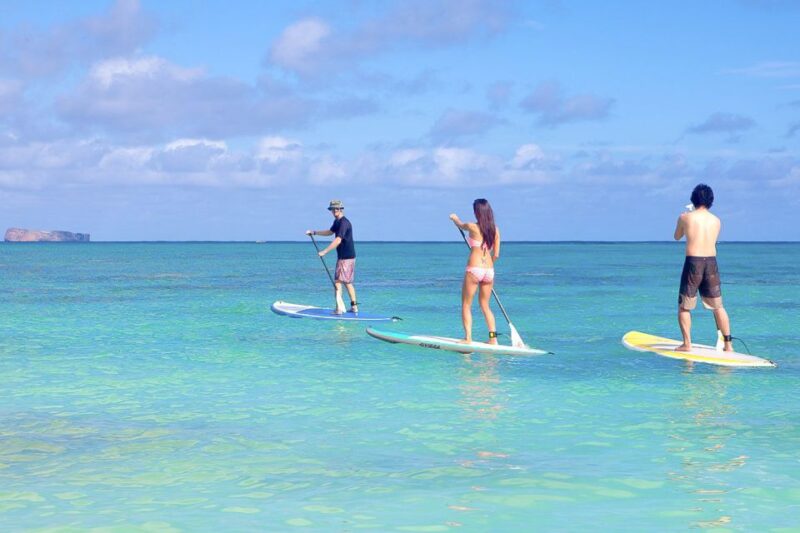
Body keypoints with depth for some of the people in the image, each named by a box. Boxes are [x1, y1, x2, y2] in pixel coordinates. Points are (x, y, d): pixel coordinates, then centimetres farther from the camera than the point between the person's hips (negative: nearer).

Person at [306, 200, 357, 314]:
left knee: (338, 281, -10)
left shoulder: (344, 223, -19)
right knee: (348, 282, 14)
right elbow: (330, 232, 31)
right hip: (343, 256, 10)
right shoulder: (337, 221, 13)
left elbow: (338, 240, -28)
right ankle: (354, 306, 19)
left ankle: (339, 308, -12)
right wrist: (314, 232, 25)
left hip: (346, 257, -10)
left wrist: (324, 251, -31)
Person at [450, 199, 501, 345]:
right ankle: (493, 338, 9)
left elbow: (461, 226, 17)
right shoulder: (495, 230, 5)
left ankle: (468, 338, -3)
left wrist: (455, 218, 39)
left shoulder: (472, 227, -7)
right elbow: (496, 255, 8)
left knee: (466, 305, 6)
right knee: (485, 305, 16)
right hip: (489, 270, 5)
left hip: (474, 269, -5)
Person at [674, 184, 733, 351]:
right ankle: (728, 344, 12)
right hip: (711, 263, 3)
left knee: (684, 306, 8)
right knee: (718, 306, 13)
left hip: (693, 262, -3)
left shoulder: (685, 217, -1)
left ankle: (687, 344, -1)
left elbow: (677, 237, 16)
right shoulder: (716, 221, 7)